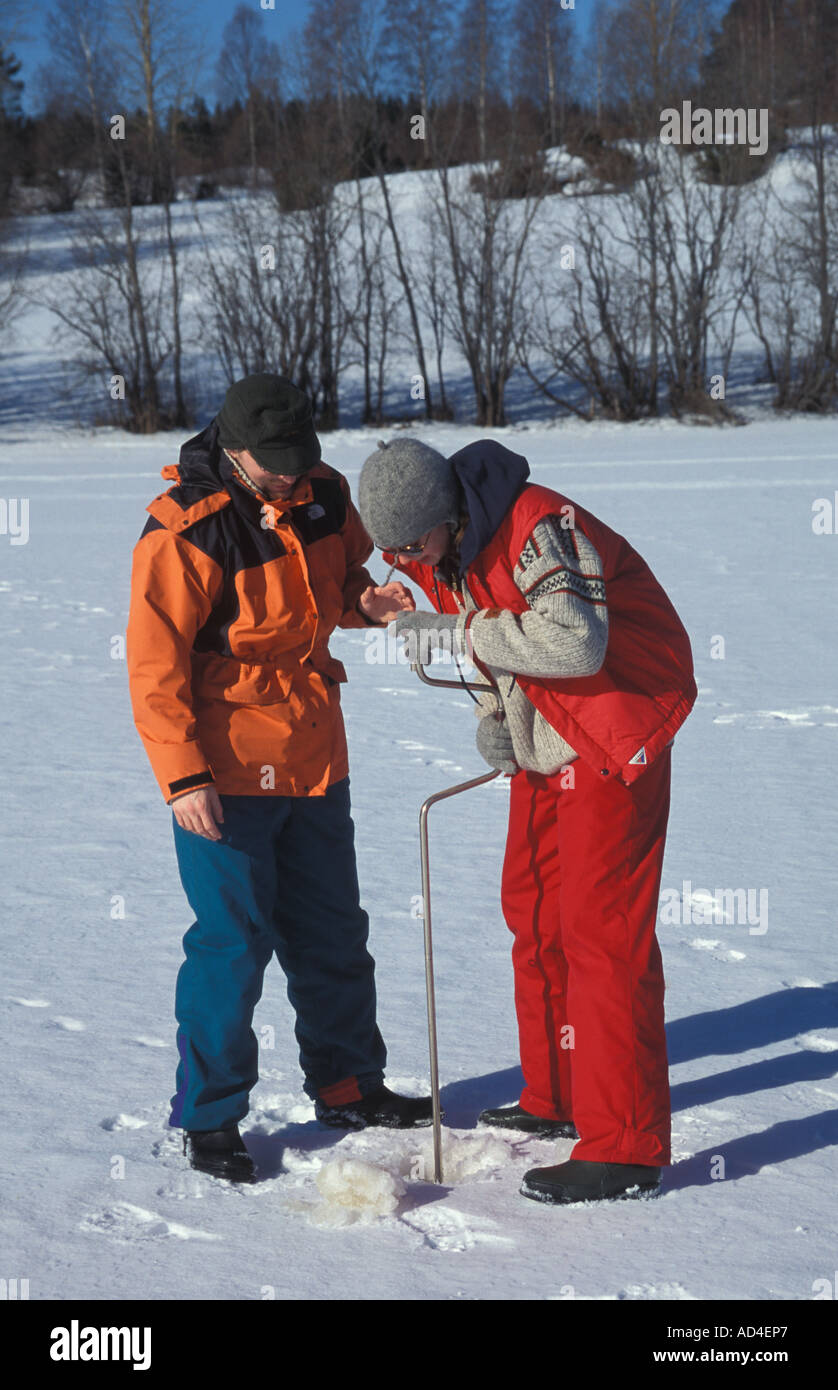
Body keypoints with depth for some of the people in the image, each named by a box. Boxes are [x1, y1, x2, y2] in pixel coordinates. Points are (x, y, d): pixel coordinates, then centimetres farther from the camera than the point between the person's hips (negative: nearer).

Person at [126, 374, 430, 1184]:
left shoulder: (322, 494, 2)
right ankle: (208, 1117, 11)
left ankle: (346, 1085, 32)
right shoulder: (185, 532, -18)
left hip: (313, 756, 7)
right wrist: (183, 776, -20)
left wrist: (366, 601, -5)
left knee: (331, 929, 16)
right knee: (233, 942, -4)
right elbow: (155, 665, -17)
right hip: (227, 769, -7)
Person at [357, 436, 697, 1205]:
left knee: (601, 930, -12)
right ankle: (557, 1098, 31)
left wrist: (463, 634, -33)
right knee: (533, 911, 16)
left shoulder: (540, 527, -26)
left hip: (616, 732, -9)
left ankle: (625, 1148, -7)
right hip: (543, 744, 9)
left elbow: (575, 641, -40)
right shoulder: (435, 548, 1)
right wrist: (492, 714, 0)